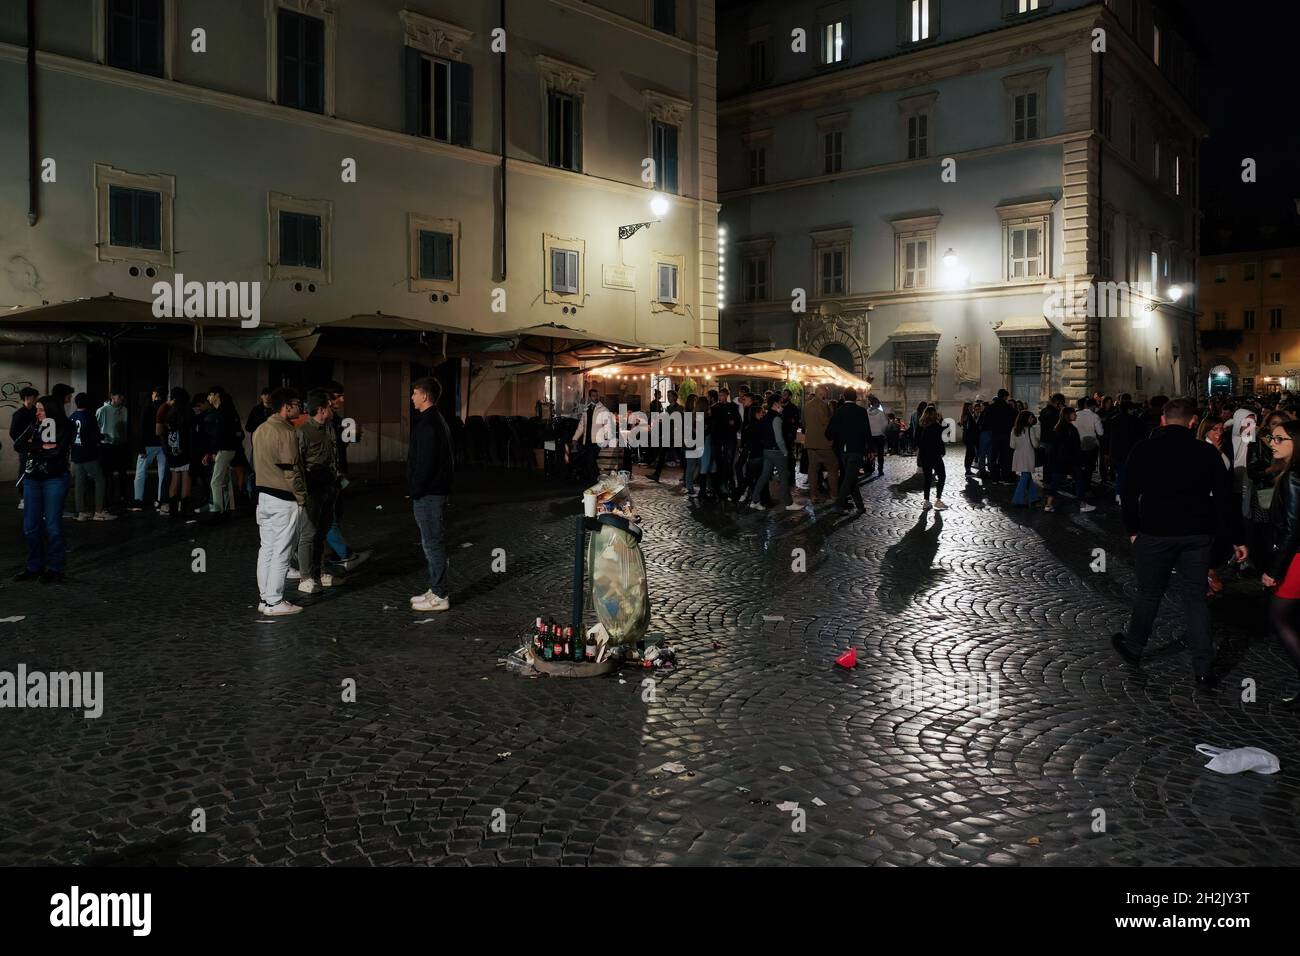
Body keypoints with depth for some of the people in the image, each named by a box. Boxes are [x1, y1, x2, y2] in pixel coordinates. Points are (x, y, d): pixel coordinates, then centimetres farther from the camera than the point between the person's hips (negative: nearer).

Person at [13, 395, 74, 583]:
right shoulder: (34, 426, 11)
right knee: (30, 527, 6)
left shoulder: (65, 427, -5)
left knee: (52, 526, -2)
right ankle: (34, 567, 19)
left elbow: (57, 452, -16)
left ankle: (55, 569, 8)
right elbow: (18, 445, 0)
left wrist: (33, 447, -4)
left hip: (55, 480, -5)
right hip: (32, 480, 5)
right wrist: (43, 447, -11)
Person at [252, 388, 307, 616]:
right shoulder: (286, 432, -17)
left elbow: (257, 464, 16)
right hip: (284, 499, -9)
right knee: (281, 552, -2)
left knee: (266, 549, 13)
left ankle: (264, 598, 19)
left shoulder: (260, 430, 11)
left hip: (264, 495, 9)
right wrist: (301, 496, -8)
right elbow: (291, 469, -18)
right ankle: (274, 602, 2)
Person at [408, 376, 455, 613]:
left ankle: (439, 597, 1)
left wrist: (415, 490, -15)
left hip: (428, 494, -11)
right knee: (432, 543, 16)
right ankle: (436, 590, 24)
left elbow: (425, 462, -23)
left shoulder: (428, 423, -17)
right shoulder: (437, 420, 16)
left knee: (433, 544, -5)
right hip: (436, 490, 11)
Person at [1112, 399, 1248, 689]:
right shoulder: (1207, 453, -4)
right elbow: (1226, 499, -2)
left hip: (1155, 534, -1)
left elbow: (1130, 494, 0)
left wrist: (1132, 529, 11)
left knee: (1149, 594, 15)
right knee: (1196, 598, 8)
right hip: (1197, 535, 1)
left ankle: (1133, 647, 32)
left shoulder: (1143, 451, -5)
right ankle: (1203, 670, 9)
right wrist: (1236, 539, 5)